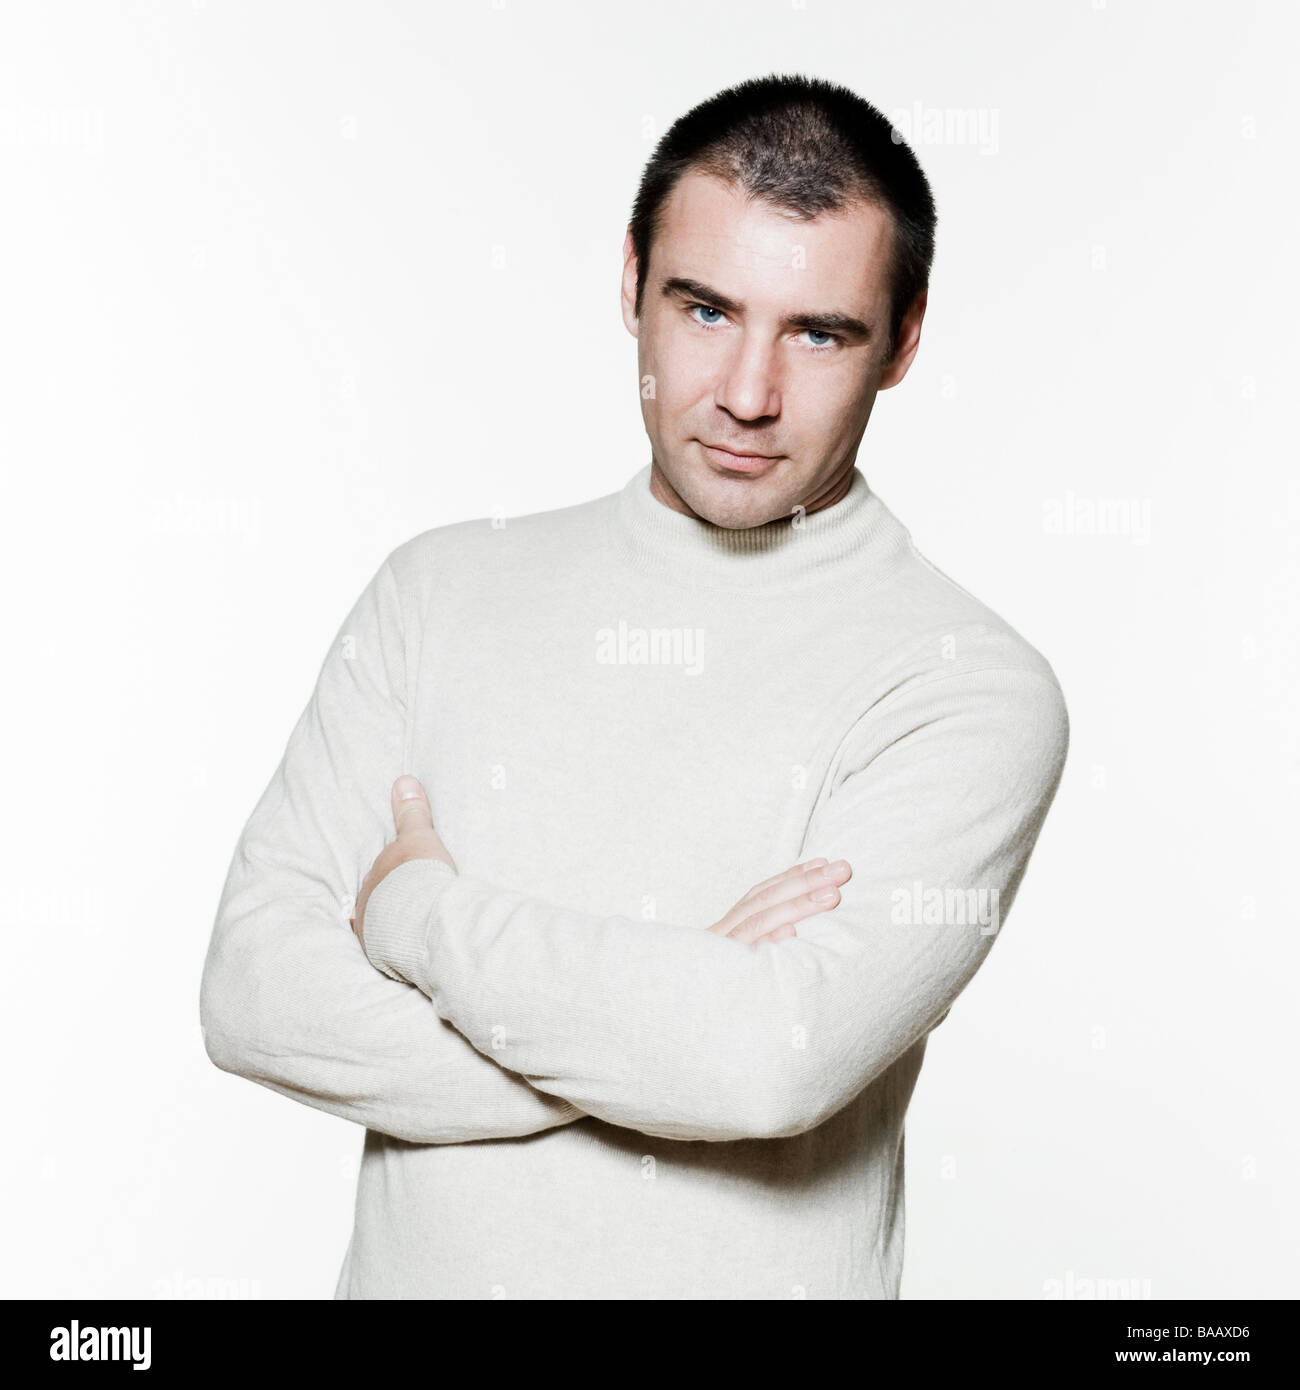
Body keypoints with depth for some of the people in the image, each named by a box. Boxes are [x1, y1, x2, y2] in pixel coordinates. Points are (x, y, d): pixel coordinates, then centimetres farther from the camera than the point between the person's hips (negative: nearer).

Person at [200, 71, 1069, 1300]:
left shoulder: (973, 691, -13)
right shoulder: (442, 590, -1)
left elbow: (775, 1060, -26)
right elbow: (253, 991, -9)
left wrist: (415, 911, -14)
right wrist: (676, 1007, -19)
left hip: (758, 1270, -2)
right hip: (413, 1267, 3)